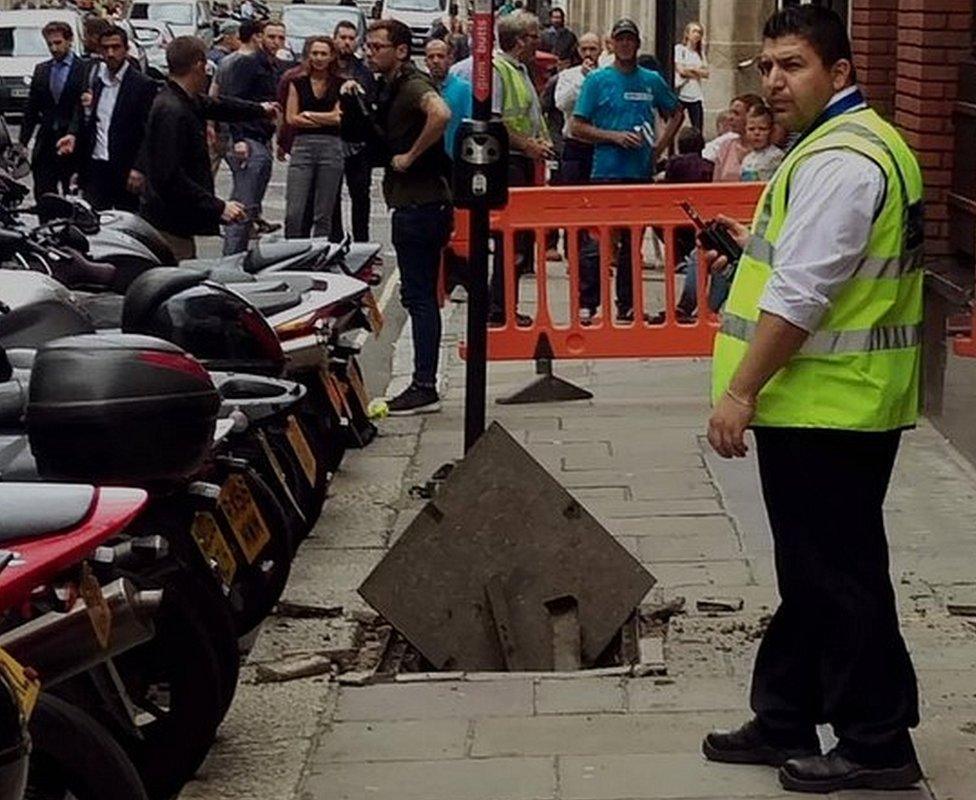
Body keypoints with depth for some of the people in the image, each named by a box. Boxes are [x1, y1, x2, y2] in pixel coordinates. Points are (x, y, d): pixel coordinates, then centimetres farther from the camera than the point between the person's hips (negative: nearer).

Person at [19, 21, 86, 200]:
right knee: (42, 197, 3)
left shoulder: (84, 69, -6)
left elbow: (81, 108, -13)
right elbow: (31, 109, 13)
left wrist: (72, 135, -27)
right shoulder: (41, 70, 12)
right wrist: (22, 142, 8)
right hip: (45, 144, 5)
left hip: (72, 144, -5)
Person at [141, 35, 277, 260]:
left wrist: (260, 109, 51)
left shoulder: (188, 102, 11)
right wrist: (218, 207, -24)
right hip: (170, 225, -10)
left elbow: (219, 106, 35)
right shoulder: (171, 111, -20)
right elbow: (170, 178, -26)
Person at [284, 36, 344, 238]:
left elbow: (337, 117, -4)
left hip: (331, 147, 0)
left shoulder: (340, 85, 7)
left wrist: (308, 115, 1)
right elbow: (291, 118, 1)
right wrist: (325, 119, -4)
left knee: (324, 214, 3)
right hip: (302, 146, 0)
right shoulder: (298, 83, 9)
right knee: (293, 212, -7)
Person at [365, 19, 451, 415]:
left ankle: (424, 388, -5)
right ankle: (424, 385, 18)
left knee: (419, 296, -8)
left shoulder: (412, 85, -14)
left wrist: (411, 156, -24)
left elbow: (440, 114, -34)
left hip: (421, 202, -11)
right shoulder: (391, 87, 17)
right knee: (421, 296, 12)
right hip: (414, 203, 11)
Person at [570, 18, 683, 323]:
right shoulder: (597, 80, -1)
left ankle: (627, 304, 18)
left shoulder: (652, 81, 9)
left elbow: (676, 113, 22)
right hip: (606, 172, -4)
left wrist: (660, 146, 8)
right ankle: (586, 304, -1)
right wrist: (615, 136, -14)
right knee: (595, 243, -8)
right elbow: (577, 127, -3)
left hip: (641, 172, 4)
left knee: (632, 241, 10)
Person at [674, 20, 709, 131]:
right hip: (681, 94, -5)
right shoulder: (679, 48, 1)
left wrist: (691, 69, -8)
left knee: (698, 130, 0)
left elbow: (706, 74, 6)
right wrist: (698, 73, 1)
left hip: (696, 96, 5)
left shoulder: (700, 53, 16)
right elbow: (681, 70, -10)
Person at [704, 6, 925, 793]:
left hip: (826, 405, -11)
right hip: (832, 400, 11)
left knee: (835, 577, -1)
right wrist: (759, 246, 15)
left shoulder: (839, 160, -19)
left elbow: (800, 294, -24)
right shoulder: (855, 142, 16)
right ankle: (786, 722, 27)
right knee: (814, 573, 17)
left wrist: (739, 390, -21)